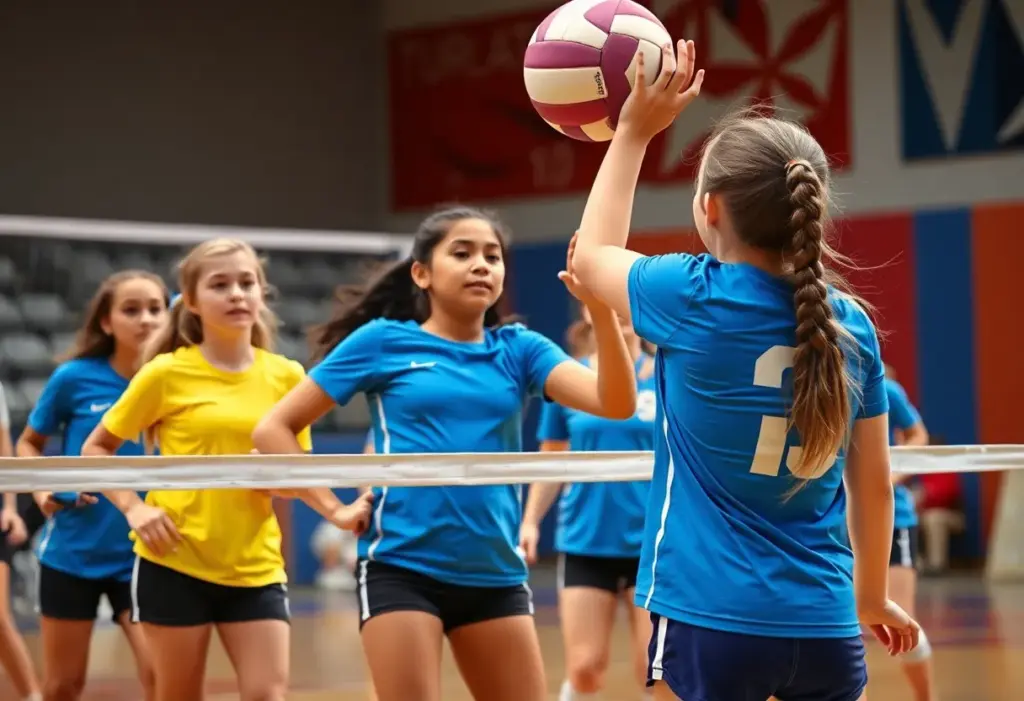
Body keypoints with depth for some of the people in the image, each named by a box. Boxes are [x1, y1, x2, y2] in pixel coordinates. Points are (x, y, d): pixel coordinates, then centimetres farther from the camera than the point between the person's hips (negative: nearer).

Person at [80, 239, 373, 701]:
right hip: (174, 563, -2)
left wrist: (337, 512, -8)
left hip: (256, 568, 2)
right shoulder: (167, 373, -5)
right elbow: (95, 449, 4)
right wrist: (133, 507, -10)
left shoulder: (286, 376, 3)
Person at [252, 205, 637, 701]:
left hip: (495, 576, 4)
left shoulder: (517, 349, 7)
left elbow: (616, 403, -9)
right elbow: (273, 429, 4)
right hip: (401, 570, -3)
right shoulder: (383, 340, 1)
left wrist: (600, 308, -23)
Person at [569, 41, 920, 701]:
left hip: (711, 619, -4)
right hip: (826, 627, 4)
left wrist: (635, 131, 20)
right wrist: (872, 595, 26)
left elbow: (592, 255, 13)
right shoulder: (852, 324, 2)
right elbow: (874, 486, 11)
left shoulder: (693, 299, -10)